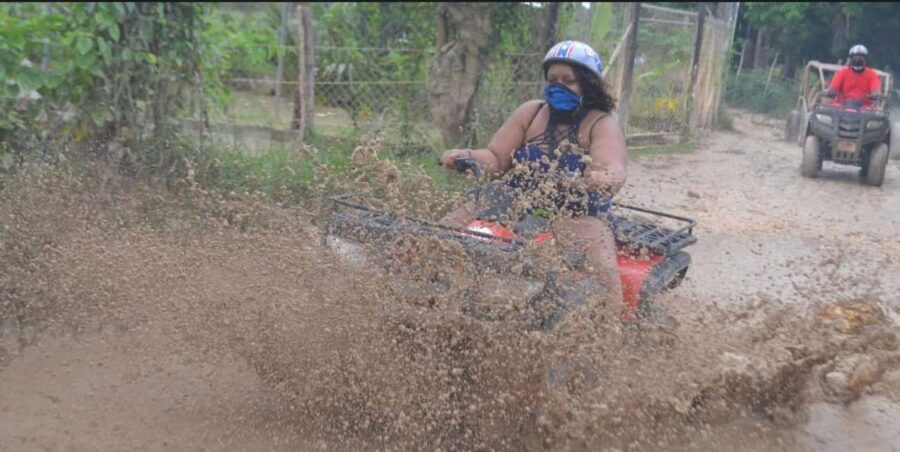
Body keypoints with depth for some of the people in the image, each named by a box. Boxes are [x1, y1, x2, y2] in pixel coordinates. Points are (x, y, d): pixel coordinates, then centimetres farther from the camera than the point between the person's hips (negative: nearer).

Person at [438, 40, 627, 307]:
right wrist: (466, 157, -14)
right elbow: (495, 159, 8)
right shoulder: (530, 113, 11)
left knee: (600, 275, -32)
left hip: (576, 220, -4)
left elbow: (614, 171, -21)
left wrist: (606, 178, -47)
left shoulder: (602, 125, -2)